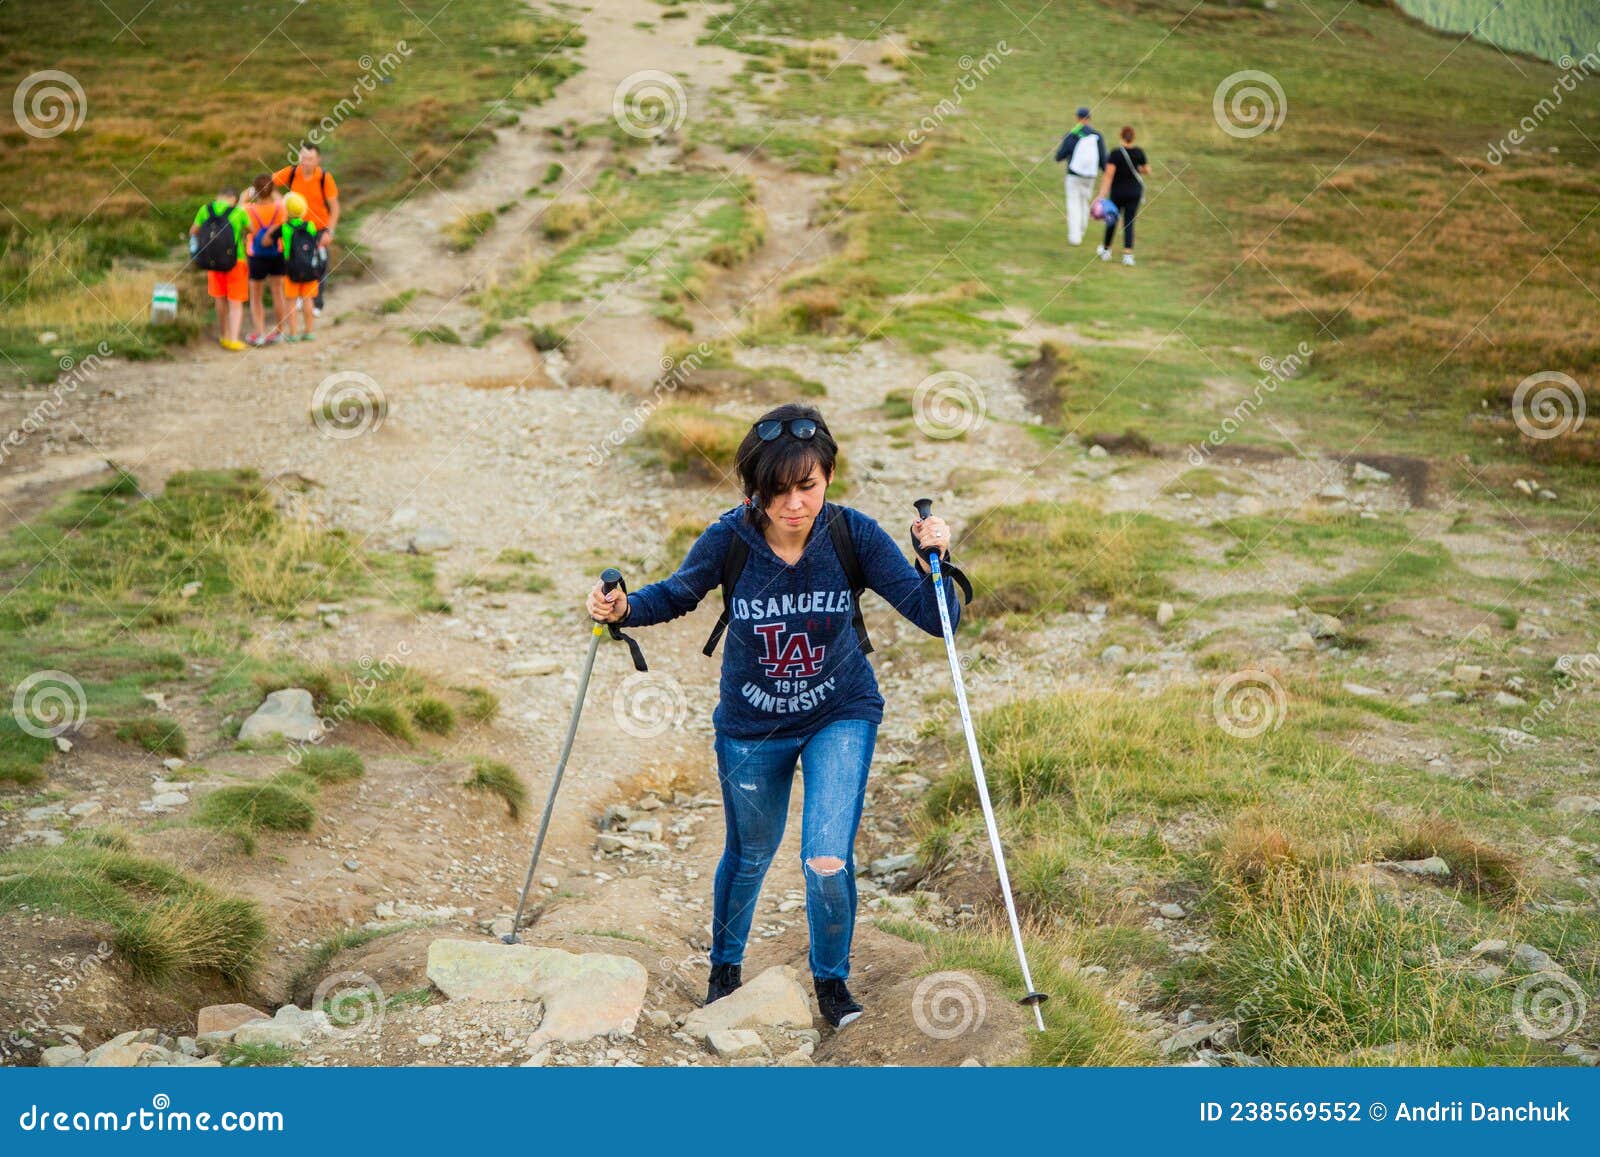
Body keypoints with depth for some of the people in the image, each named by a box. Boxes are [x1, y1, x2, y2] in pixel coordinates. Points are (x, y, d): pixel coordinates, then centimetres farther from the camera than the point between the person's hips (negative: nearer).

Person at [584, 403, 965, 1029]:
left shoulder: (853, 535, -21)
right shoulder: (730, 540, -21)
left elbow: (935, 619, -19)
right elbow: (676, 593, -1)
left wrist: (932, 562, -37)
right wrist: (625, 608, -21)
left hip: (841, 718, -1)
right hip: (751, 727, 1)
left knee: (827, 861, -14)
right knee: (749, 855, 19)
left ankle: (831, 976, 17)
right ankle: (725, 965, 49)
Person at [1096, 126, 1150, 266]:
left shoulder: (1116, 153, -15)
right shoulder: (1139, 152, -5)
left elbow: (1108, 175, -19)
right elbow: (1147, 171, 5)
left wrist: (1102, 195, -21)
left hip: (1118, 192, -2)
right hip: (1134, 192, 2)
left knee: (1112, 220, 16)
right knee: (1129, 223, 4)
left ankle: (1106, 250, 31)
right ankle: (1128, 254, -10)